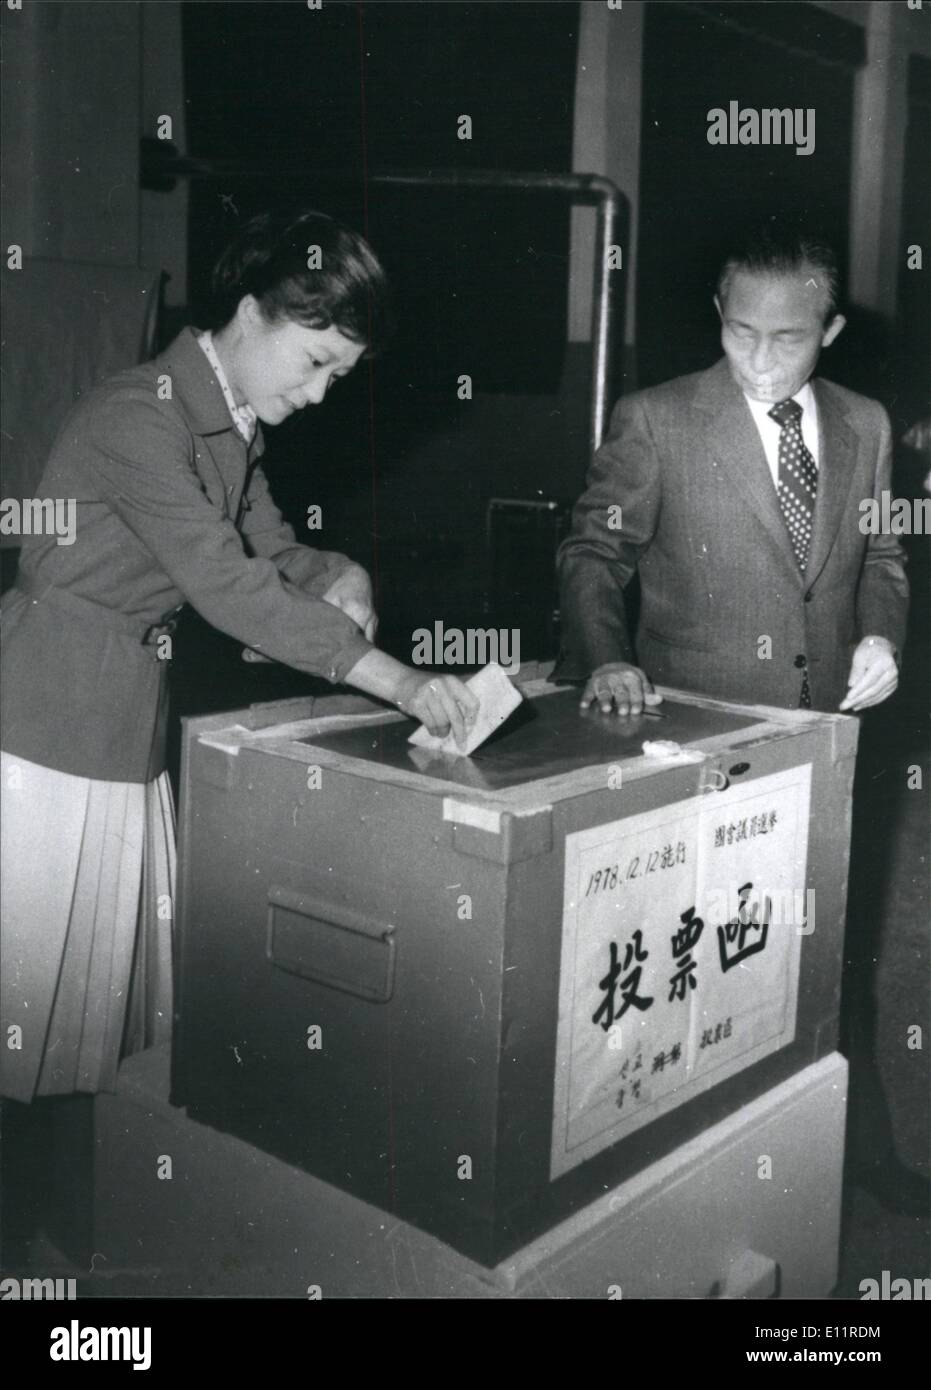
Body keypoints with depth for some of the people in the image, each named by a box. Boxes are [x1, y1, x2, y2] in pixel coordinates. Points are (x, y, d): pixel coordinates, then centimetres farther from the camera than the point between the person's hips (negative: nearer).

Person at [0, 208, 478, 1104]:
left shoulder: (234, 425, 8)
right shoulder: (136, 416, -20)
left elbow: (273, 550, 11)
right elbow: (227, 585, -27)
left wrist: (334, 575, -13)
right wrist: (398, 681, -29)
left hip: (126, 727, 8)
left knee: (113, 972, 13)